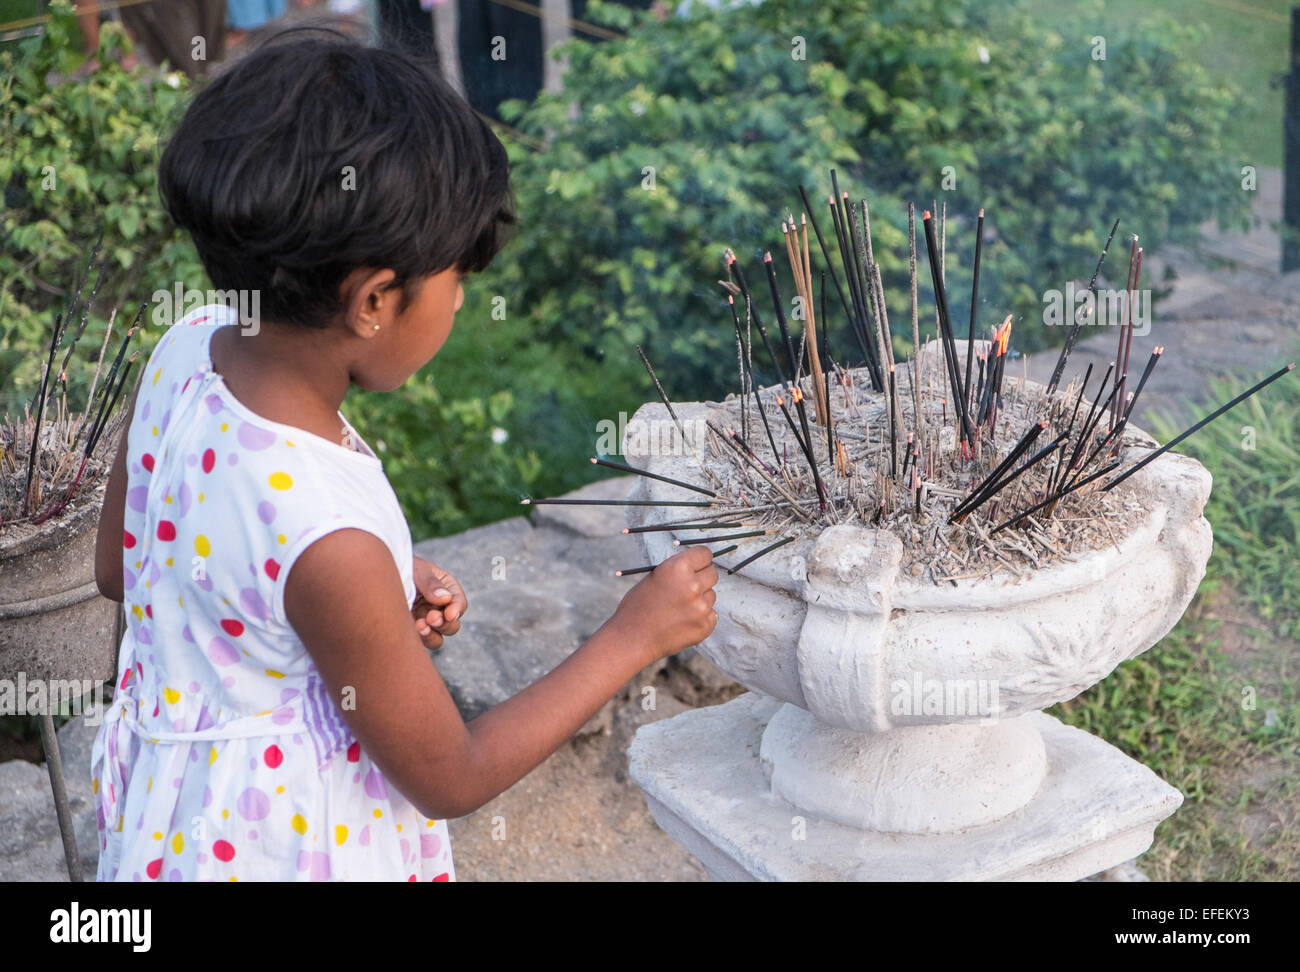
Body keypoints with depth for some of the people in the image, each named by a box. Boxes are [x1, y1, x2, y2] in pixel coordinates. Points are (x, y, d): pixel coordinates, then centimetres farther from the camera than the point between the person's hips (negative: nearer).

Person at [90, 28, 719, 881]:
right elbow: (449, 779, -21)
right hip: (282, 835, -6)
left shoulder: (185, 349, -16)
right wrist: (633, 637, -17)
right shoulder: (332, 542, -36)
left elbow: (119, 568, 2)